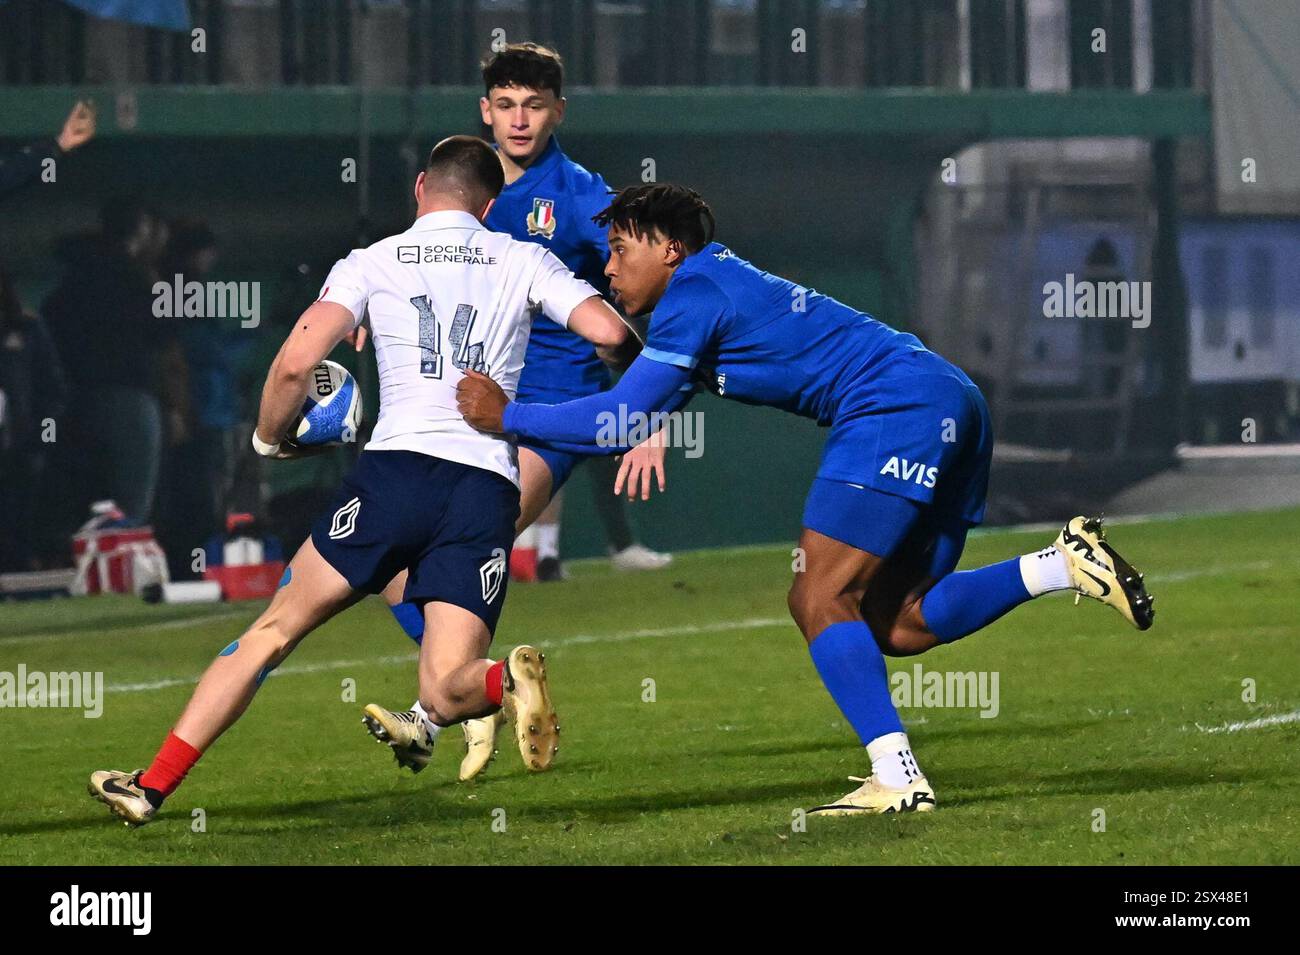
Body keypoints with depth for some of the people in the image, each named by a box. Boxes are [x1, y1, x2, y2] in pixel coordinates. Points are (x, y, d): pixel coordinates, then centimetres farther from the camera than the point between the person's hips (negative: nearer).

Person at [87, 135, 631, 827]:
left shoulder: (371, 263, 11)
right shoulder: (524, 260, 14)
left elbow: (296, 362, -2)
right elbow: (608, 332, 1)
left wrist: (271, 437, 17)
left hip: (399, 464, -1)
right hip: (490, 488, 1)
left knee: (277, 626, 11)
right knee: (442, 695, 0)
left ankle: (154, 784, 10)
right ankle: (506, 681, -35)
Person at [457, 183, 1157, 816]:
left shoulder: (693, 292, -6)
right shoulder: (724, 280, 24)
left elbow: (623, 417, -11)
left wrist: (507, 416, -2)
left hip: (898, 408, -10)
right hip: (951, 403, 10)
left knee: (818, 601, -10)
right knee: (897, 626, 7)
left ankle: (897, 777, -18)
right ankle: (1065, 564, -2)